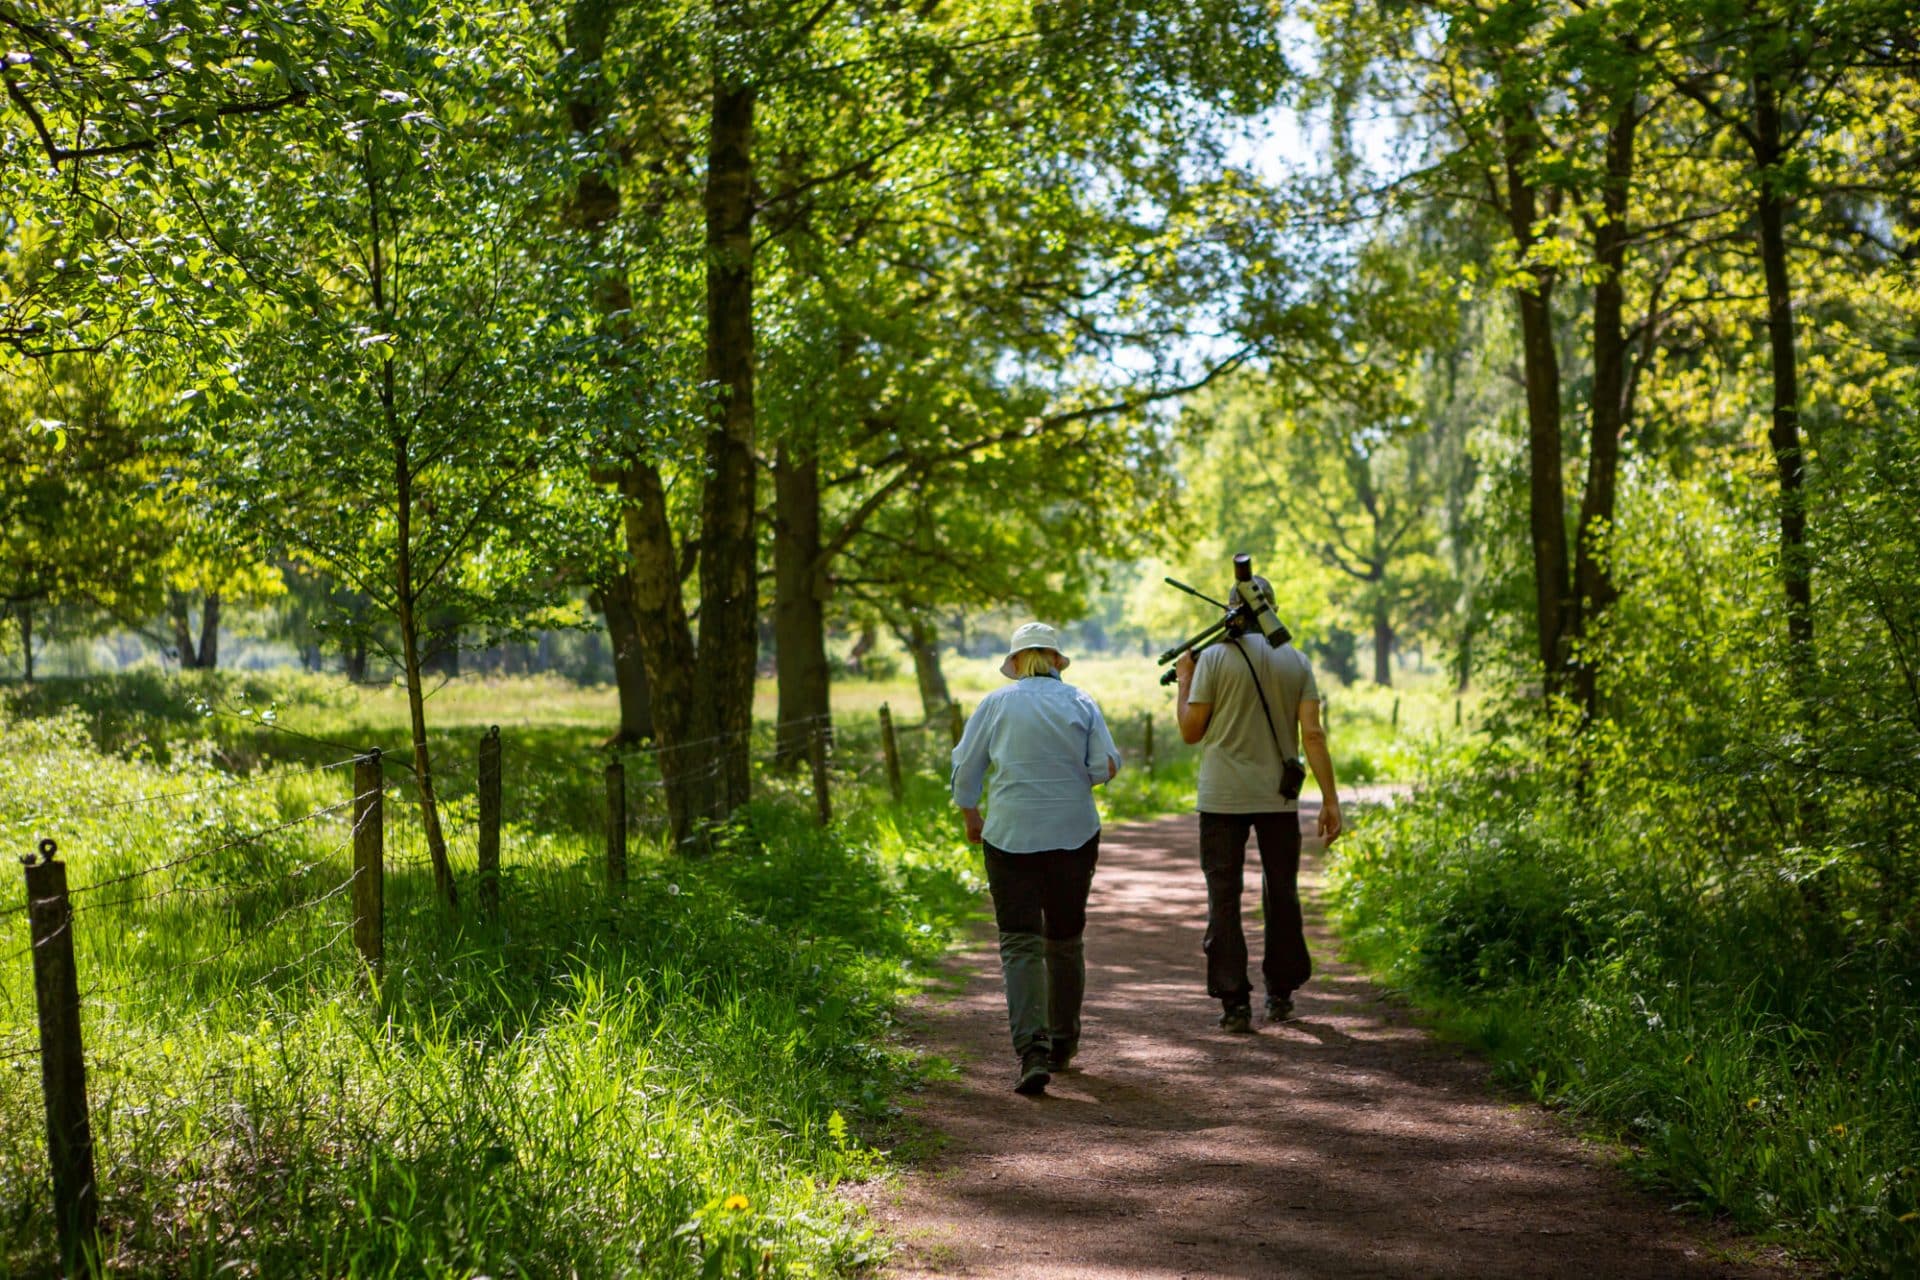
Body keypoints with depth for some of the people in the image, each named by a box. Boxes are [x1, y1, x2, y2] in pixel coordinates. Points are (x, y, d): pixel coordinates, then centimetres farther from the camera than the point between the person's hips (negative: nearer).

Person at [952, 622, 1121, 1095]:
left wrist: (971, 818, 19)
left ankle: (1032, 1053, -17)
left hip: (1011, 838, -2)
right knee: (1066, 940, 17)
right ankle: (1063, 1043, 30)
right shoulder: (1081, 703, 1)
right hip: (1074, 835, 2)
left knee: (1020, 945, -3)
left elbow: (964, 770, 3)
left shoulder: (995, 704, 0)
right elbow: (1105, 767, -5)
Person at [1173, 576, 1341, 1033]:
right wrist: (1329, 799, 0)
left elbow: (1191, 731, -3)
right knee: (1281, 894, 15)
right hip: (1279, 797, 3)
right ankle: (1280, 995, 23)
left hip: (1222, 798, -2)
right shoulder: (1296, 662, 3)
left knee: (1224, 898, 2)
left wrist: (1184, 683, 12)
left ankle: (1234, 1002, -2)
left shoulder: (1214, 658, -4)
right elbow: (1313, 735, -3)